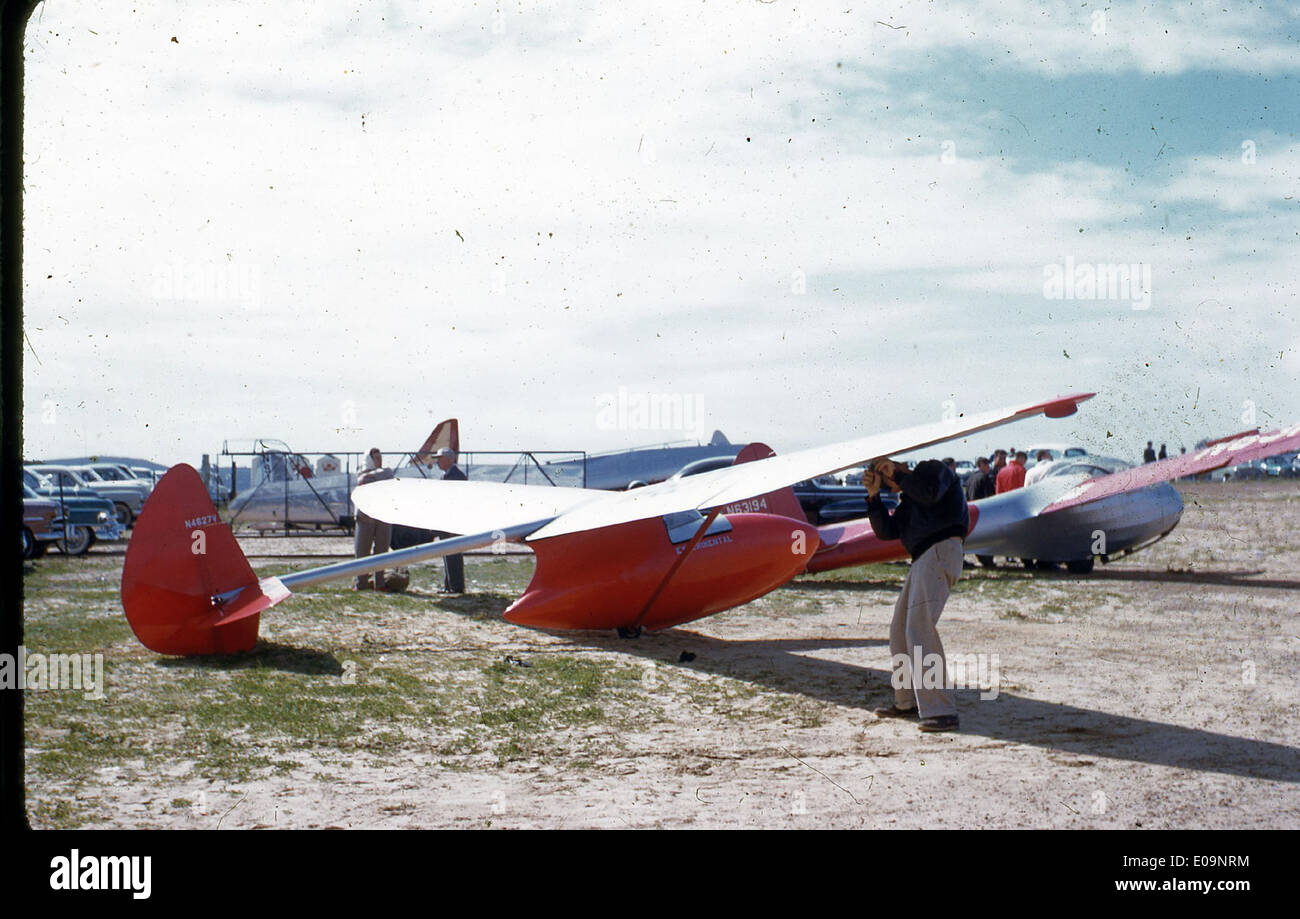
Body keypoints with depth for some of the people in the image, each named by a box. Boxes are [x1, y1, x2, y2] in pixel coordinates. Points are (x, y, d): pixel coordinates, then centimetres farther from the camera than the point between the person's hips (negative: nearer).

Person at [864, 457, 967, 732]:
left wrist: (897, 474, -7)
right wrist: (873, 495, 9)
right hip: (922, 559, 10)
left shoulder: (933, 470, 4)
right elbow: (886, 531, 18)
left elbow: (930, 493, -17)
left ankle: (941, 711, -25)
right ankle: (907, 702, 30)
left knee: (919, 627, -20)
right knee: (899, 630, 17)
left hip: (941, 551, -10)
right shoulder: (907, 501, 29)